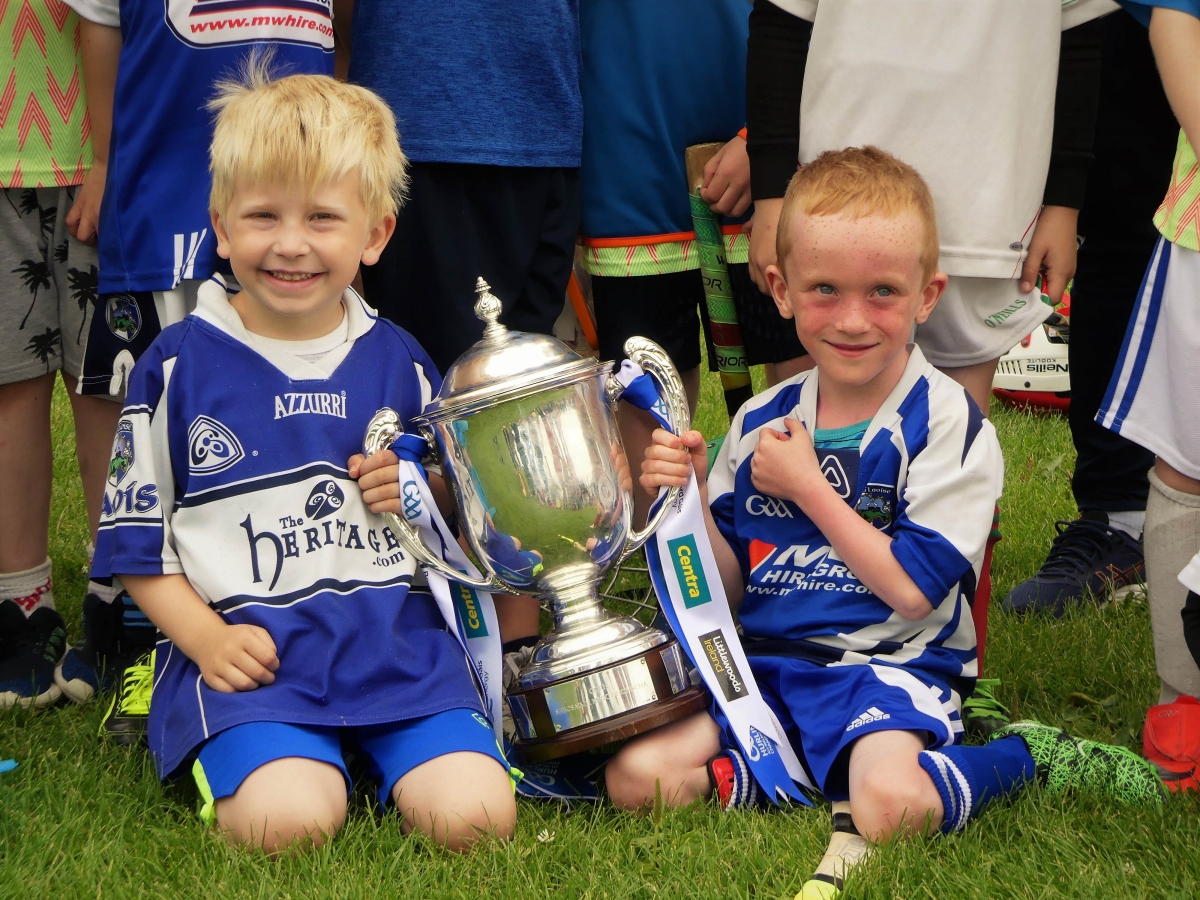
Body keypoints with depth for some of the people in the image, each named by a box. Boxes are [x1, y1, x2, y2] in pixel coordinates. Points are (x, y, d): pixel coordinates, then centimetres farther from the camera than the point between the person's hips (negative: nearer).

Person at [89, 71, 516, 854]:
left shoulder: (399, 363, 11)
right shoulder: (180, 366, 2)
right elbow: (138, 538, 5)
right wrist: (205, 639, -8)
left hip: (396, 640, 3)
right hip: (249, 651, -2)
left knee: (474, 816, -18)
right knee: (288, 823, -29)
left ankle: (378, 757, 11)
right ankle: (235, 770, 5)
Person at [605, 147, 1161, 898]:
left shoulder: (949, 424, -7)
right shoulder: (761, 422, 8)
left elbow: (912, 589, -14)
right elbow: (733, 588, 10)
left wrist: (806, 486, -12)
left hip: (889, 666, -4)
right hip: (764, 663, 5)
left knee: (891, 806, -34)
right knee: (639, 777, -17)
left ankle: (1025, 756, -5)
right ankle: (815, 768, -3)